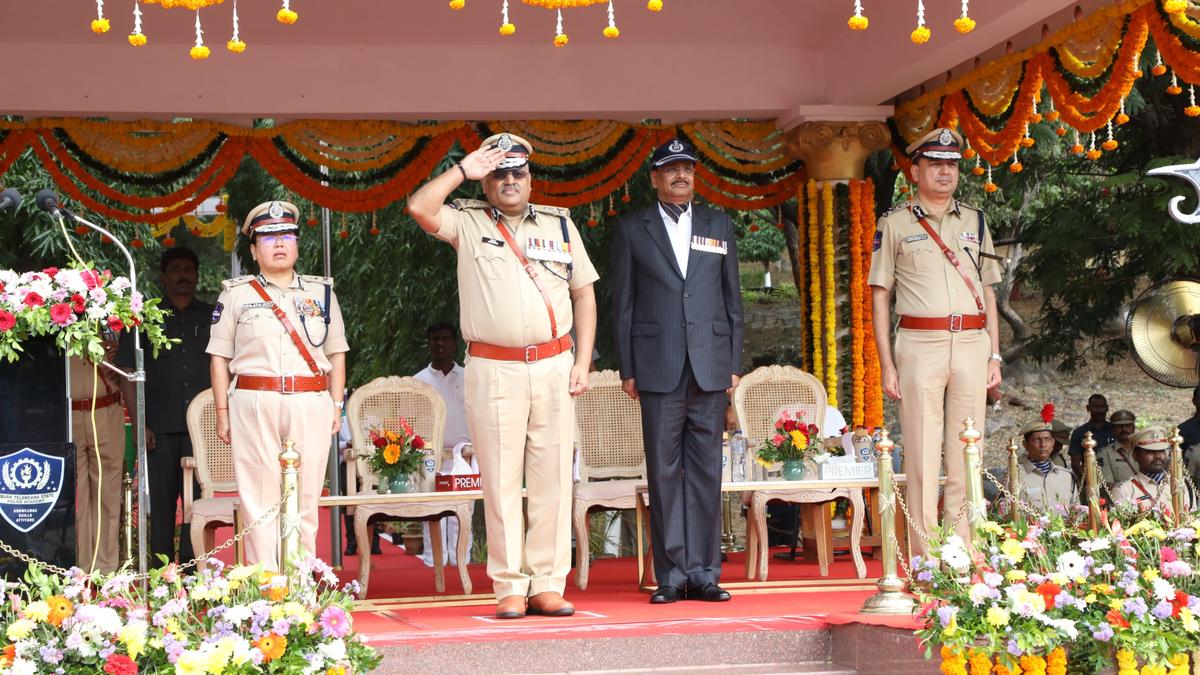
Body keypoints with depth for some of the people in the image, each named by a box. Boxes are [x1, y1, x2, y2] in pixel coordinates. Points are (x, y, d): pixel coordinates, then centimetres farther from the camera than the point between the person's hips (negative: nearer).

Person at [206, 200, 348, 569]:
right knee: (259, 498, -3)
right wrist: (223, 411, 1)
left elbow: (337, 354, 15)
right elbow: (220, 358, 7)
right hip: (255, 405, -2)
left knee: (305, 497, 1)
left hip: (311, 404, 2)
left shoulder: (321, 292, 15)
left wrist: (336, 405, 7)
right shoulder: (237, 294, 9)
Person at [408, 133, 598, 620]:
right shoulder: (468, 222, 8)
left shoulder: (559, 223, 15)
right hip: (493, 371, -2)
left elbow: (583, 292, 16)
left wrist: (582, 362, 7)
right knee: (501, 480, -2)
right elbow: (420, 208, -12)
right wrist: (463, 170, -3)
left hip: (554, 367, 2)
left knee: (553, 478, 1)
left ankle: (547, 584, 6)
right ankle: (509, 587, 3)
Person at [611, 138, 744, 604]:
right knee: (664, 471, -1)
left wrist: (735, 363, 7)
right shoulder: (632, 229, 8)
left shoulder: (718, 225, 13)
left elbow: (733, 298, 14)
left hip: (710, 366, 2)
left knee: (706, 469, 2)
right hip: (658, 367, -2)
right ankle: (671, 575, 4)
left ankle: (703, 573, 6)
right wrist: (627, 368, 0)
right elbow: (622, 303, 6)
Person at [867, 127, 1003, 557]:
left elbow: (988, 292, 18)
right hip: (920, 344, -3)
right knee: (922, 454, -5)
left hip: (972, 344, 3)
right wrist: (887, 363, -4)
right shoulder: (895, 223, 7)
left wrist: (994, 355, 9)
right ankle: (925, 559, -2)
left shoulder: (974, 222, 17)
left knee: (966, 454, 3)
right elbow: (879, 295, 4)